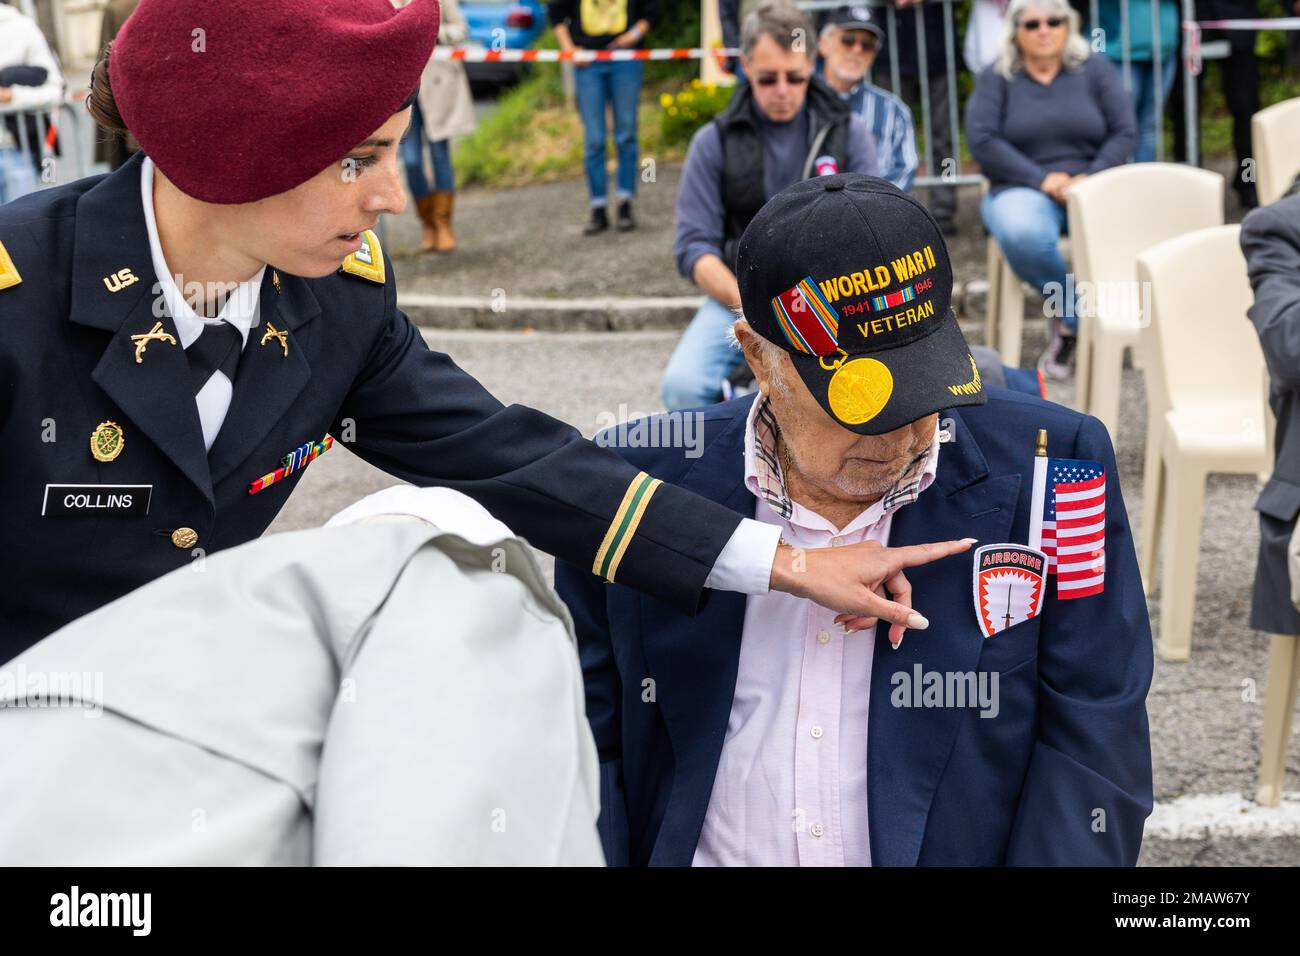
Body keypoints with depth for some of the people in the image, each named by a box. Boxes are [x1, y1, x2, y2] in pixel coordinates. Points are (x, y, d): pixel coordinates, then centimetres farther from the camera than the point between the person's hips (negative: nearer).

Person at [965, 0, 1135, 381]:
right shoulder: (996, 78, 9)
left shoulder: (1096, 70, 12)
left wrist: (1091, 178, -12)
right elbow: (982, 140, -4)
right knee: (1022, 235, -39)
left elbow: (1124, 133, 5)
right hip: (1022, 188, -1)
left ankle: (1069, 323, -13)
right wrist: (1042, 179, -13)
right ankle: (1079, 315, -13)